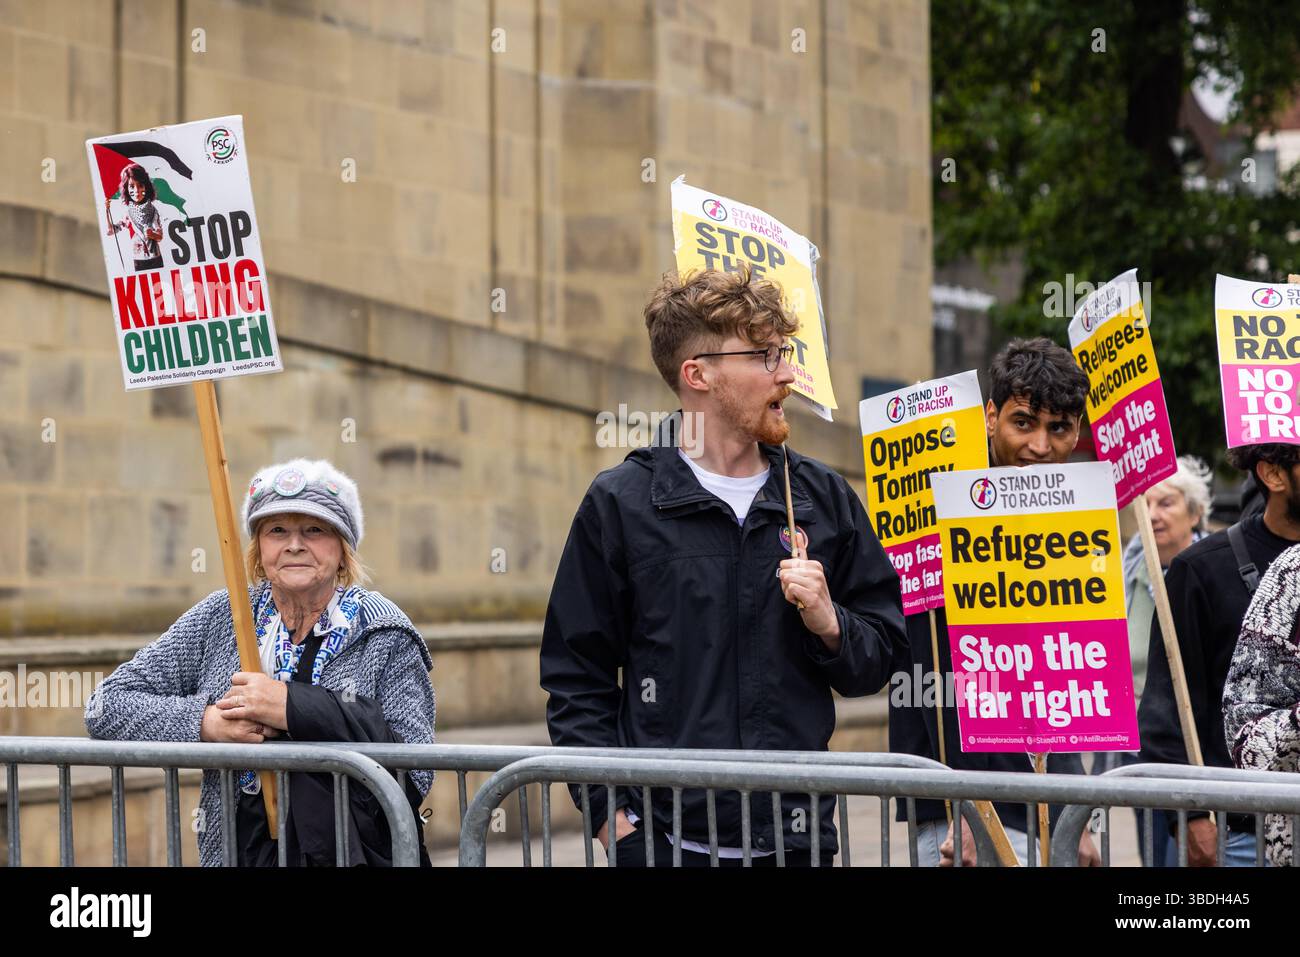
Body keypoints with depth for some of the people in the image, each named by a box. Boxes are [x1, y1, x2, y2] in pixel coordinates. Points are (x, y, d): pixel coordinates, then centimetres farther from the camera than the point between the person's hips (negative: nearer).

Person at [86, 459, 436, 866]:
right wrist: (206, 721, -7)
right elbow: (108, 705, 10)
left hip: (353, 856, -2)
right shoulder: (221, 618, 12)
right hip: (237, 853, 2)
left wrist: (295, 708, -15)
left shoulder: (384, 636, 5)